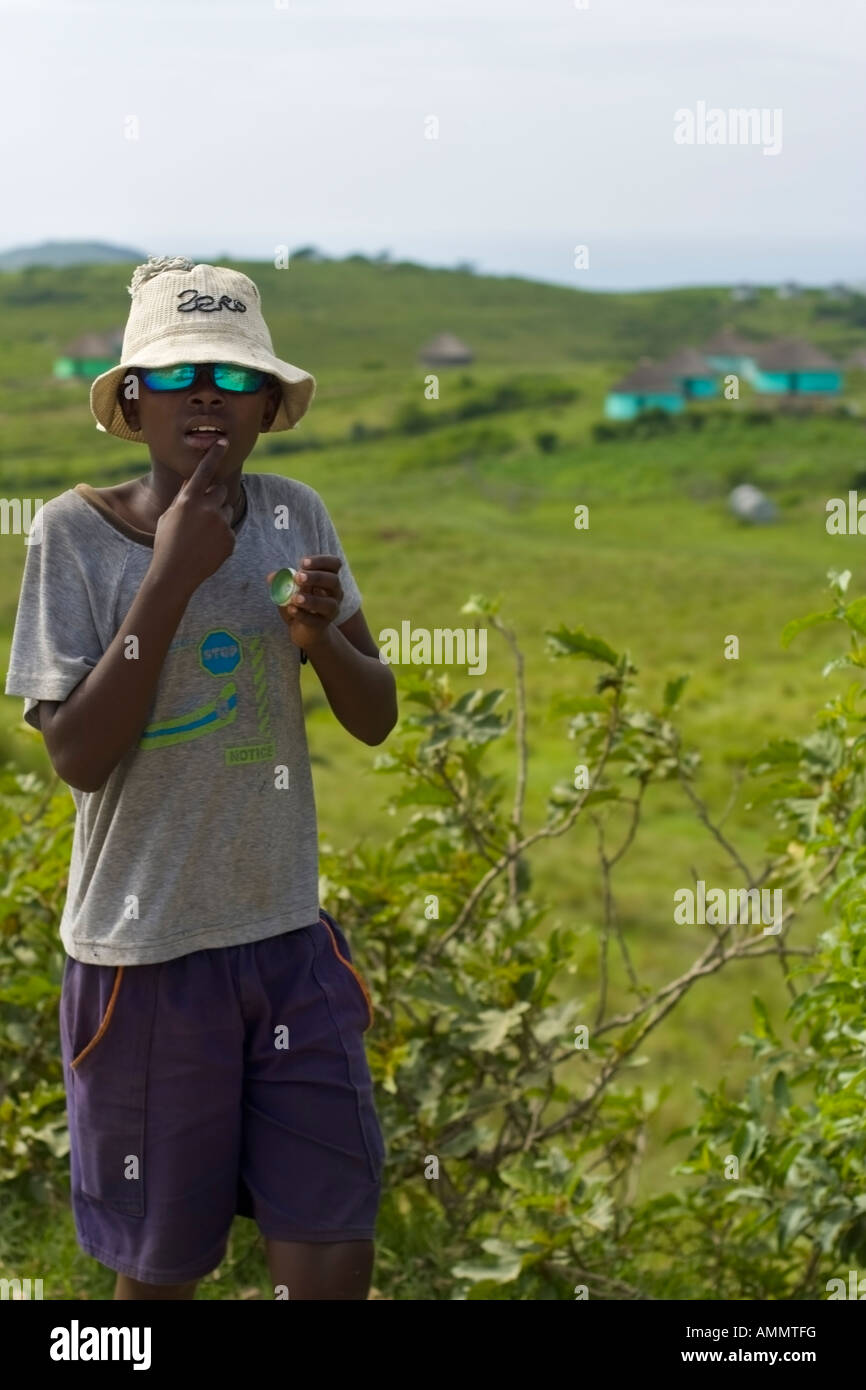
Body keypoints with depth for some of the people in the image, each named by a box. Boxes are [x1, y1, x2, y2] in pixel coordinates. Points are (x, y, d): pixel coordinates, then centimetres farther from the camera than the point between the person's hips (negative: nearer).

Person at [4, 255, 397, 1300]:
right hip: (145, 952, -3)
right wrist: (170, 578, -20)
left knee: (333, 1259, 6)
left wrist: (322, 636, -16)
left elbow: (375, 720, 5)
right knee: (160, 1271, 10)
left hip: (290, 939, 3)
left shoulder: (293, 516, 2)